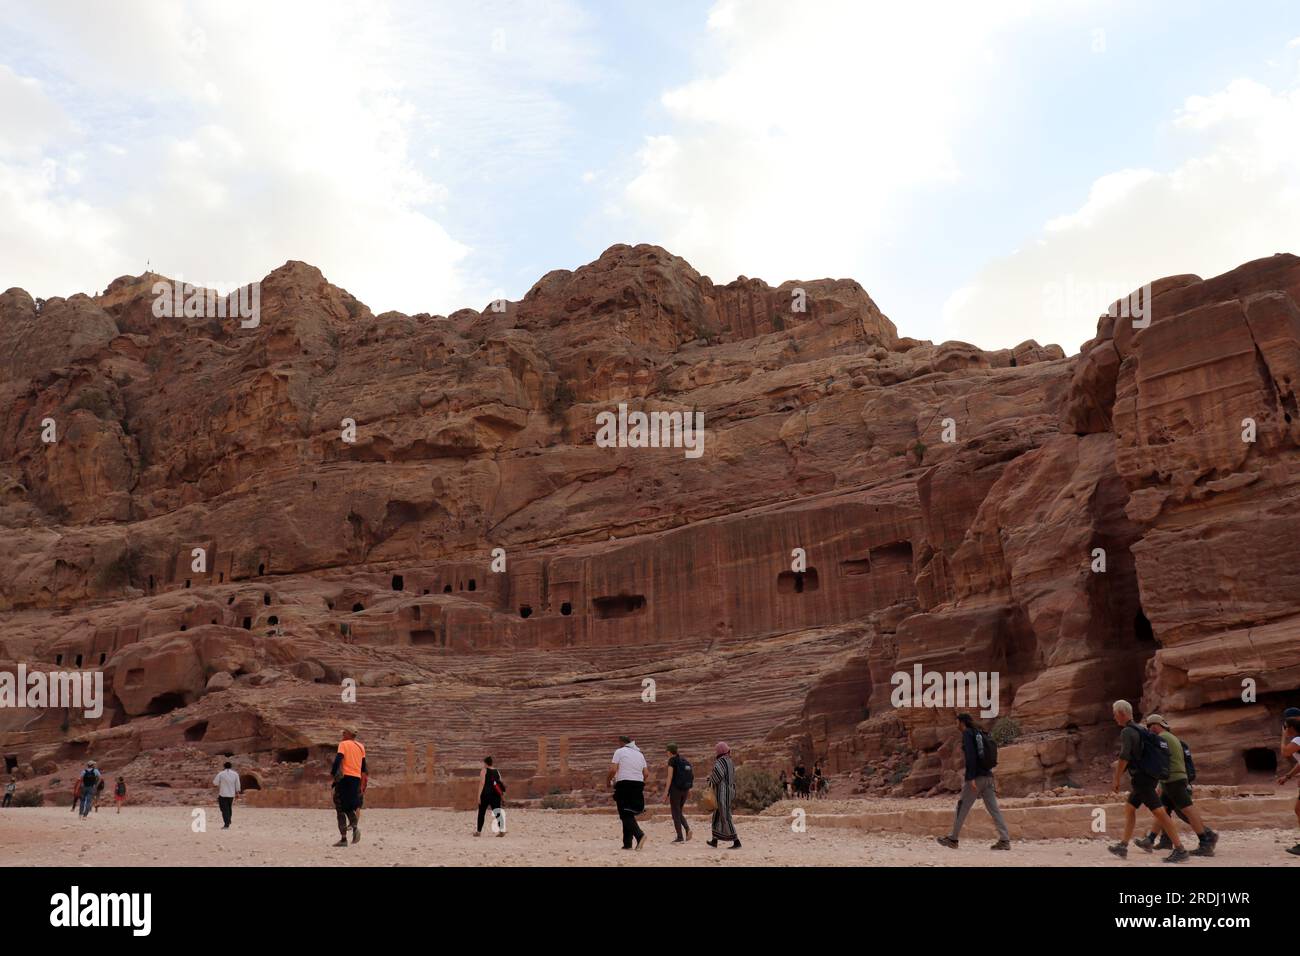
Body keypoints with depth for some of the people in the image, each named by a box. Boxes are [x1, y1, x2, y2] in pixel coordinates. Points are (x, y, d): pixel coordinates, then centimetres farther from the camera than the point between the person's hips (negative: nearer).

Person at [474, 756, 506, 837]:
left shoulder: (484, 770, -3)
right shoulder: (497, 771, 13)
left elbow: (482, 783, -12)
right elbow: (500, 783, 11)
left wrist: (479, 795, -12)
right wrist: (501, 794, 18)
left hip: (486, 794, -4)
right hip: (496, 794, 4)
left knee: (481, 813, 9)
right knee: (497, 813, 3)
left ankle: (479, 831, 16)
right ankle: (501, 830, -10)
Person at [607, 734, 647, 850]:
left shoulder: (619, 751, -1)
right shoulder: (640, 754, 16)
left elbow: (613, 770, -10)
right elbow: (645, 774, 12)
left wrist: (608, 780, 6)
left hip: (624, 785, -6)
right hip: (638, 785, 6)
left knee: (625, 815, -6)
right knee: (629, 814, 13)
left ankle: (639, 834, -28)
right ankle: (627, 844, 10)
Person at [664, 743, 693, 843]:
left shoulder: (672, 760, -8)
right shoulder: (685, 761, 14)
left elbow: (670, 776, -15)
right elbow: (691, 776, 16)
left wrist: (666, 791, -16)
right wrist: (689, 789, 24)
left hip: (675, 789, -7)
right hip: (685, 789, 7)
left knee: (676, 813, 1)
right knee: (679, 812, 18)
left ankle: (680, 837, -2)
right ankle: (687, 828, -7)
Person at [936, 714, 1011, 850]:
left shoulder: (968, 733, -5)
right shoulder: (982, 734, 19)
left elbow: (970, 756, -17)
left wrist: (971, 778, -22)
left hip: (976, 777, -8)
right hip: (988, 776, 8)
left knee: (962, 808, 3)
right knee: (994, 809, 2)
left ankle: (953, 839, 11)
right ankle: (1005, 840, -7)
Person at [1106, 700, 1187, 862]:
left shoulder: (1127, 732, -13)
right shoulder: (1140, 729, 16)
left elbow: (1124, 757, -22)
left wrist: (1116, 780, -17)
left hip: (1141, 778, -10)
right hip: (1149, 776, 10)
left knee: (1159, 812, -12)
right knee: (1129, 808, 16)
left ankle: (1180, 850, -16)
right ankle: (1122, 846, 18)